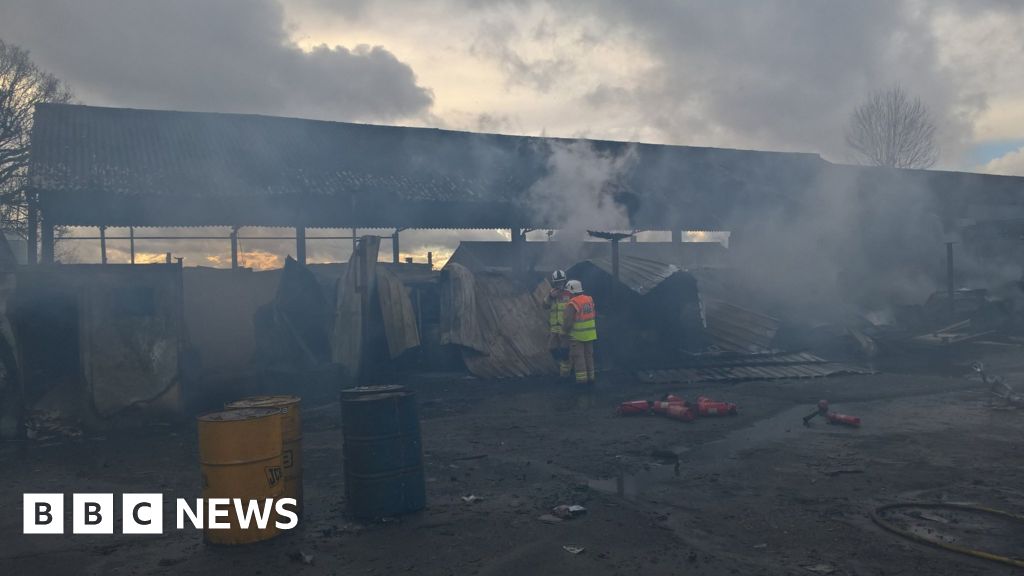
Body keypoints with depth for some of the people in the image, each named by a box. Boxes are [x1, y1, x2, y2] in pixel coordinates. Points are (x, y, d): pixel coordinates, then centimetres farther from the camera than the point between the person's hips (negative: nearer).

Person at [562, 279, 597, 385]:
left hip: (577, 336, -7)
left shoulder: (572, 304, -18)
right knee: (588, 356, 16)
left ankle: (581, 379, 2)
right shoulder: (590, 300, 4)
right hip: (589, 334, 7)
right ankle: (591, 377, 22)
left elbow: (568, 321, -18)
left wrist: (564, 329, -2)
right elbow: (594, 316, 13)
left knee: (578, 357, 1)